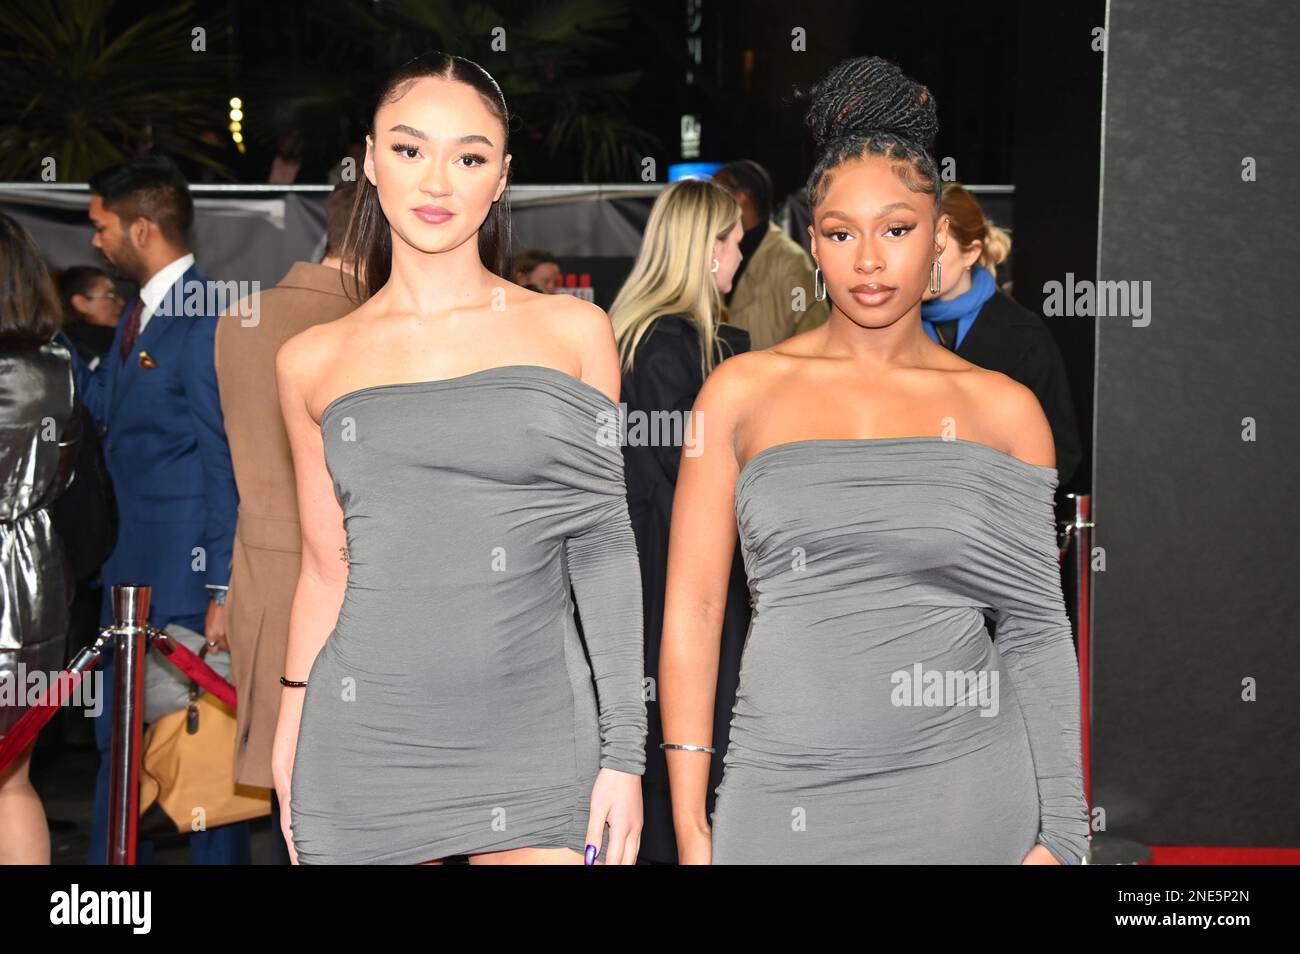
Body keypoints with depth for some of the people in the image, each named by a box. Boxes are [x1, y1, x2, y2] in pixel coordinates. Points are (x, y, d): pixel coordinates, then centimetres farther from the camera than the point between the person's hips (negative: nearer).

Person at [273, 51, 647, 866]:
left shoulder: (573, 332, 2)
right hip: (365, 743, 1)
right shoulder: (312, 363, 6)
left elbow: (604, 552, 1)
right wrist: (289, 748, 11)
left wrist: (624, 752, -2)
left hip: (533, 737, -1)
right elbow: (326, 569, 12)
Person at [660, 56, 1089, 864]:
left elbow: (1037, 629, 5)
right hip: (787, 788, 0)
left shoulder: (1003, 410, 3)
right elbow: (692, 606, 1)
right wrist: (690, 825, -3)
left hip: (962, 786, 0)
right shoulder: (743, 391, 2)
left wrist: (1057, 836, 1)